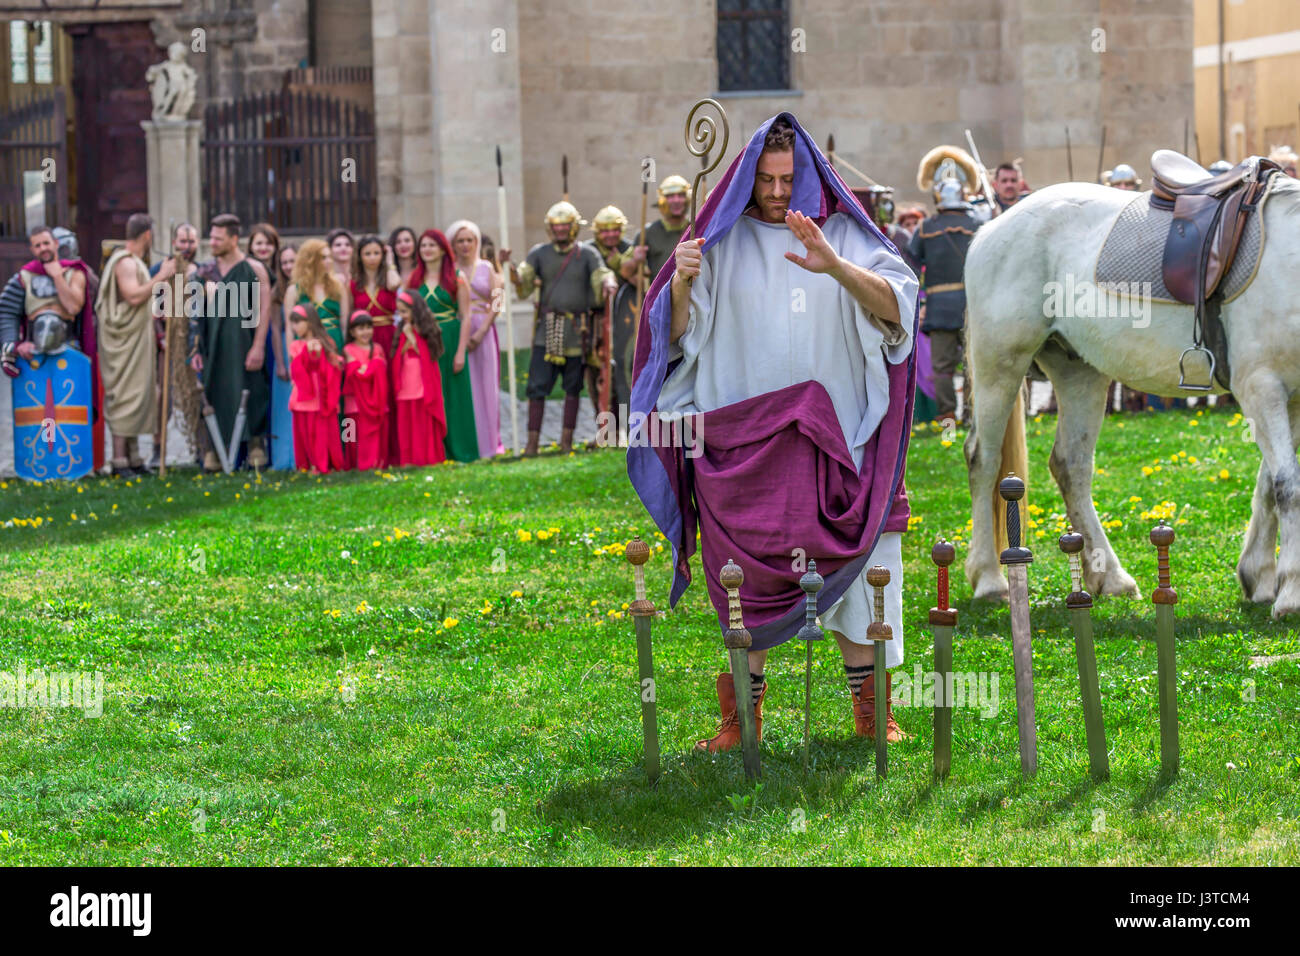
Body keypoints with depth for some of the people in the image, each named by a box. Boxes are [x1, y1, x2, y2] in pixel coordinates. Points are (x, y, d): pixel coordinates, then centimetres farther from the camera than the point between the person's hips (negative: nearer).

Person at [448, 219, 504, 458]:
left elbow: (496, 303, 2)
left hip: (484, 331, 1)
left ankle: (490, 441, 7)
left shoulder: (487, 268, 8)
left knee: (486, 384, 1)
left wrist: (480, 333, -10)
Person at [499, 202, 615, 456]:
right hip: (547, 329, 0)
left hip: (576, 330, 0)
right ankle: (532, 442, -3)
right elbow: (522, 286, 1)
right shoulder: (540, 253, 7)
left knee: (573, 387, 6)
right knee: (538, 385, -6)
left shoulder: (586, 254, 4)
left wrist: (607, 282, -28)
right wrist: (510, 267, -18)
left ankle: (567, 441, 14)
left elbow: (601, 274, -5)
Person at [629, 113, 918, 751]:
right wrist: (682, 283, -17)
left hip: (833, 434, -1)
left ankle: (868, 704, 6)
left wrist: (835, 267, -27)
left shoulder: (846, 237, 5)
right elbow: (677, 333, 4)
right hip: (744, 437, 1)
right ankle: (743, 712, 7)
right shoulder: (724, 243, 8)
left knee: (847, 561, -1)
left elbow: (895, 306, -10)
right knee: (749, 570, 1)